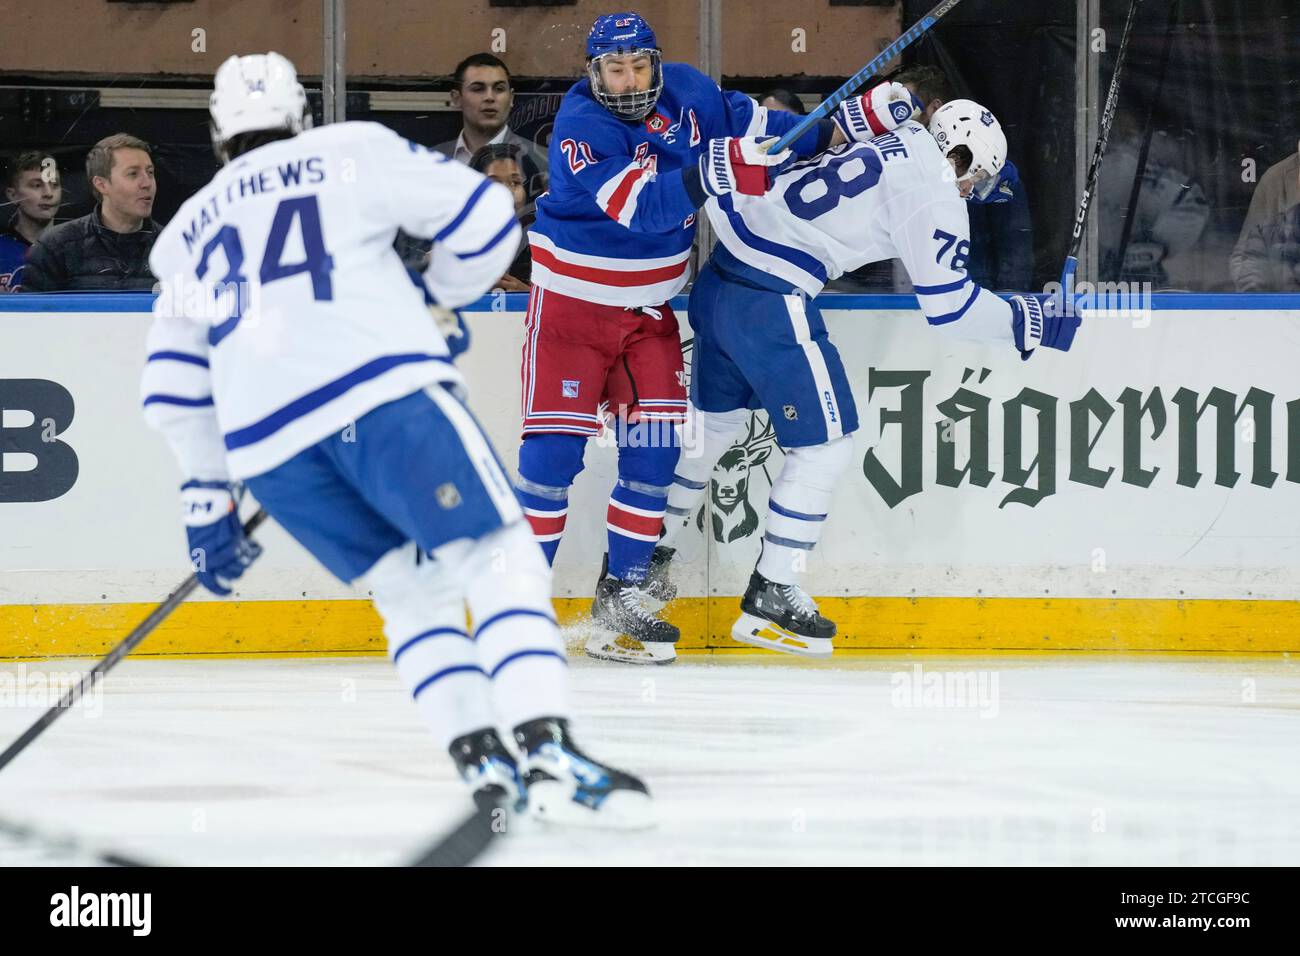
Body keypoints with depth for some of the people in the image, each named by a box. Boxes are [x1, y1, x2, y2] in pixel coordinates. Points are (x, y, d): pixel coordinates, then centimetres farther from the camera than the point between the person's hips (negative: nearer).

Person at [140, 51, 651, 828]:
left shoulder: (189, 232, 28)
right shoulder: (353, 152, 17)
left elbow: (174, 391, 26)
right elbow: (483, 215, 11)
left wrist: (207, 503, 34)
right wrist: (445, 299, 29)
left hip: (263, 440, 4)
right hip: (381, 388, -4)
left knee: (413, 590, 19)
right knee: (500, 560, -3)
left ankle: (483, 760, 2)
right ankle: (549, 755, -21)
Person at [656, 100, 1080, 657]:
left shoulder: (892, 145, 15)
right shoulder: (933, 192, -10)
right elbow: (949, 306, -8)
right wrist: (1026, 323, 2)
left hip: (721, 277, 9)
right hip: (771, 304, -9)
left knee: (713, 421, 26)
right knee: (824, 444, 1)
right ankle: (768, 598, 4)